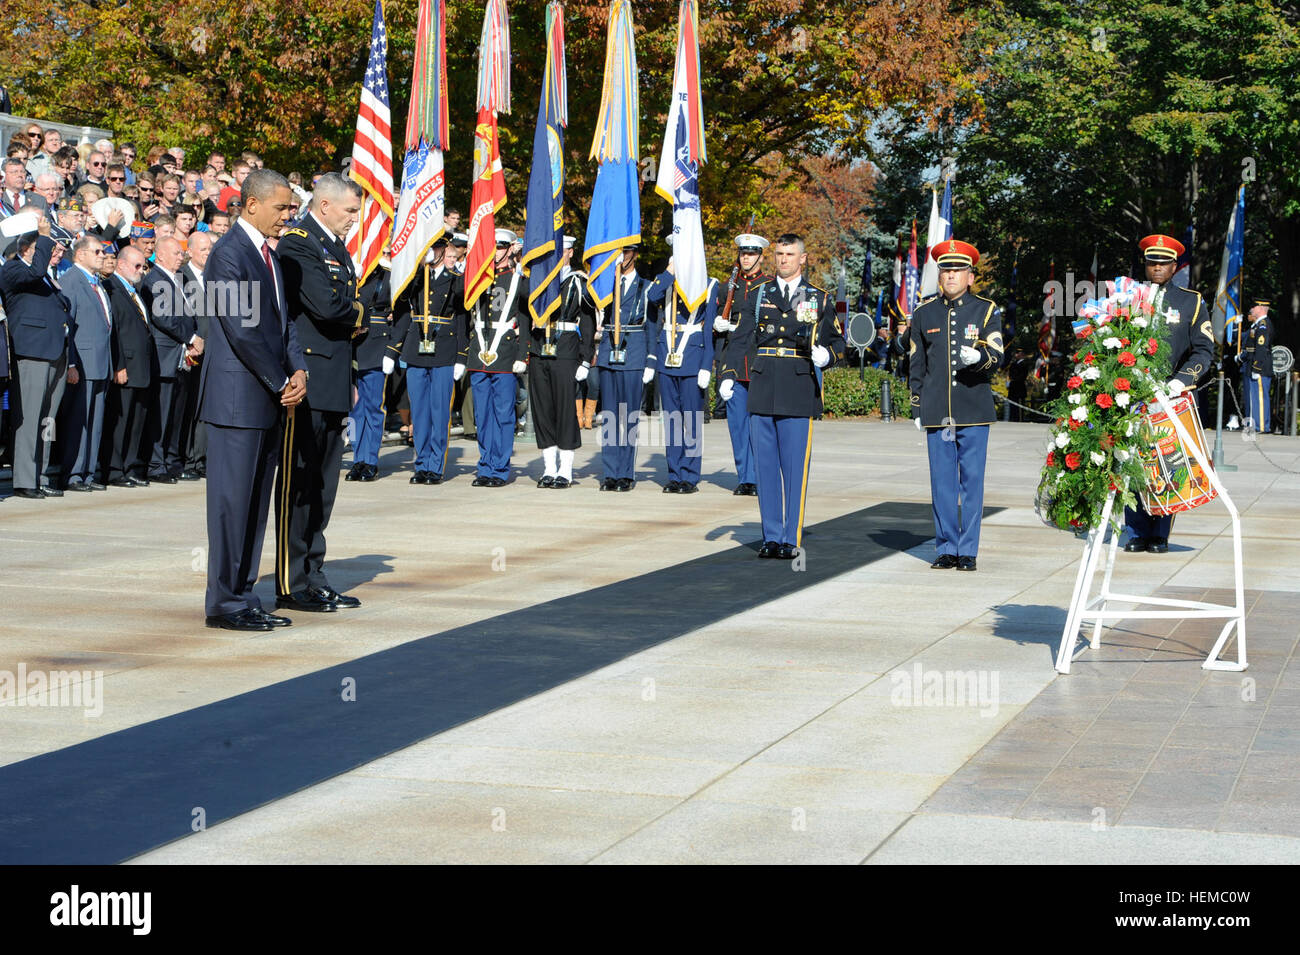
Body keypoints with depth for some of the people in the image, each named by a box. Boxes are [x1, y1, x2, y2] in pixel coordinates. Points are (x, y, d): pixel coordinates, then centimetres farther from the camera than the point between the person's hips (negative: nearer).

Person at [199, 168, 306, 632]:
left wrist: (298, 371, 0)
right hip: (238, 396, -9)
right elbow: (242, 330, -17)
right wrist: (281, 383, -10)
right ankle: (224, 602, 1)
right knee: (232, 500, -4)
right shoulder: (228, 253, -12)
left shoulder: (268, 254, 17)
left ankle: (243, 596, 15)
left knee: (255, 502, 10)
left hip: (269, 400, 9)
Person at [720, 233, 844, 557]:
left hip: (800, 394, -2)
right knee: (765, 466, 4)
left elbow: (838, 340, 10)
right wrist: (728, 375, -5)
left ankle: (791, 539, 5)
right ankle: (771, 537, 12)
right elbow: (741, 339, 7)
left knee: (795, 467, -2)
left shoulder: (820, 298, 8)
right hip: (762, 393, 2)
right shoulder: (759, 295, 12)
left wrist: (827, 354, -12)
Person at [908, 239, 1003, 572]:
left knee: (972, 481, 0)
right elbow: (916, 364, 14)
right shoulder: (924, 314, 10)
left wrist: (979, 357, -26)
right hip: (937, 413, 2)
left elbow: (997, 356, -4)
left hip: (973, 411, -2)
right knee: (942, 481, 3)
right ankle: (947, 548, 11)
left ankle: (968, 550, 6)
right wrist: (917, 408, 10)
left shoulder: (986, 310, 4)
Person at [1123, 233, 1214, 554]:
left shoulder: (1192, 302, 8)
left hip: (1171, 398, -1)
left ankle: (1160, 535, 5)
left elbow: (1204, 350, 5)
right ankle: (1137, 533, 6)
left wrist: (1180, 381, -10)